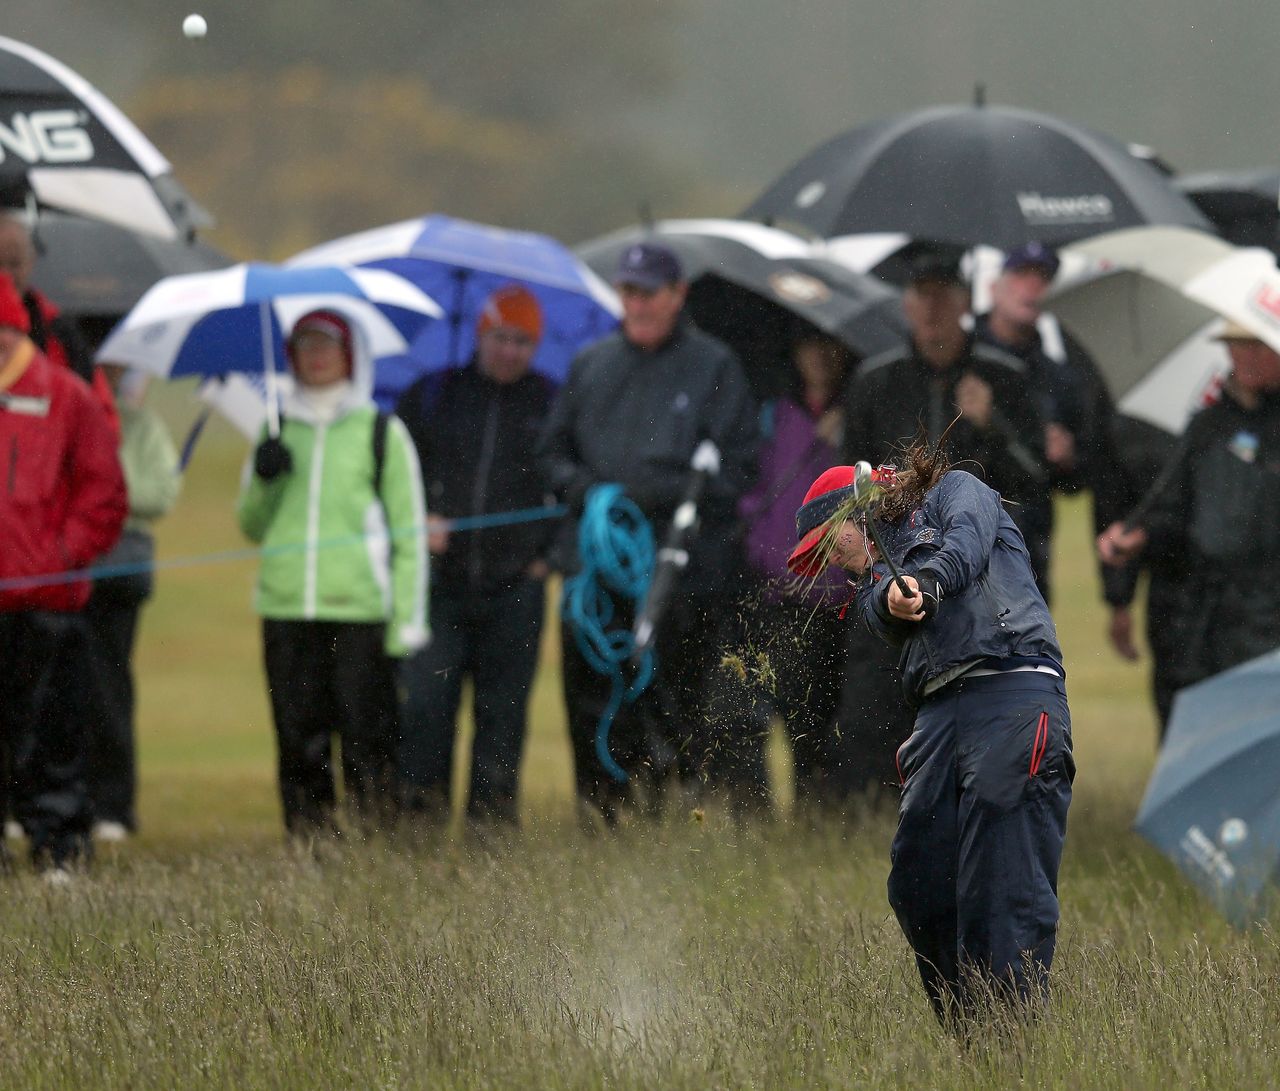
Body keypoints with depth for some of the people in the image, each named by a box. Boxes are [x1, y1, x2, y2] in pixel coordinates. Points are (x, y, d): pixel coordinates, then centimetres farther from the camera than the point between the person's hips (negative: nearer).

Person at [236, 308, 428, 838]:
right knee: (299, 735, 1)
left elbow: (409, 532, 6)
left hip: (360, 609, -3)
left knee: (365, 734, -8)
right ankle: (308, 834, 5)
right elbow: (251, 526, 21)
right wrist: (262, 481, 0)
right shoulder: (278, 432, 16)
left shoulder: (381, 433, 7)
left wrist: (409, 617, -3)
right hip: (286, 609, 3)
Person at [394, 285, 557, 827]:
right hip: (438, 582, 0)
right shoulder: (432, 396, 10)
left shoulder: (552, 405, 9)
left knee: (503, 709, 1)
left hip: (515, 586, 0)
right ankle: (421, 806, -7)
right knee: (425, 698, -10)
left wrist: (550, 552, 2)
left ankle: (492, 814, 5)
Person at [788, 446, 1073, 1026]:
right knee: (917, 890, -2)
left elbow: (969, 541, -5)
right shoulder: (874, 582, 29)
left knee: (1003, 888, -16)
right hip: (939, 712, 7)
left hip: (1013, 692, -7)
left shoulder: (955, 493, 18)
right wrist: (893, 596, -17)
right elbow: (887, 624, 6)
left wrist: (927, 581, -23)